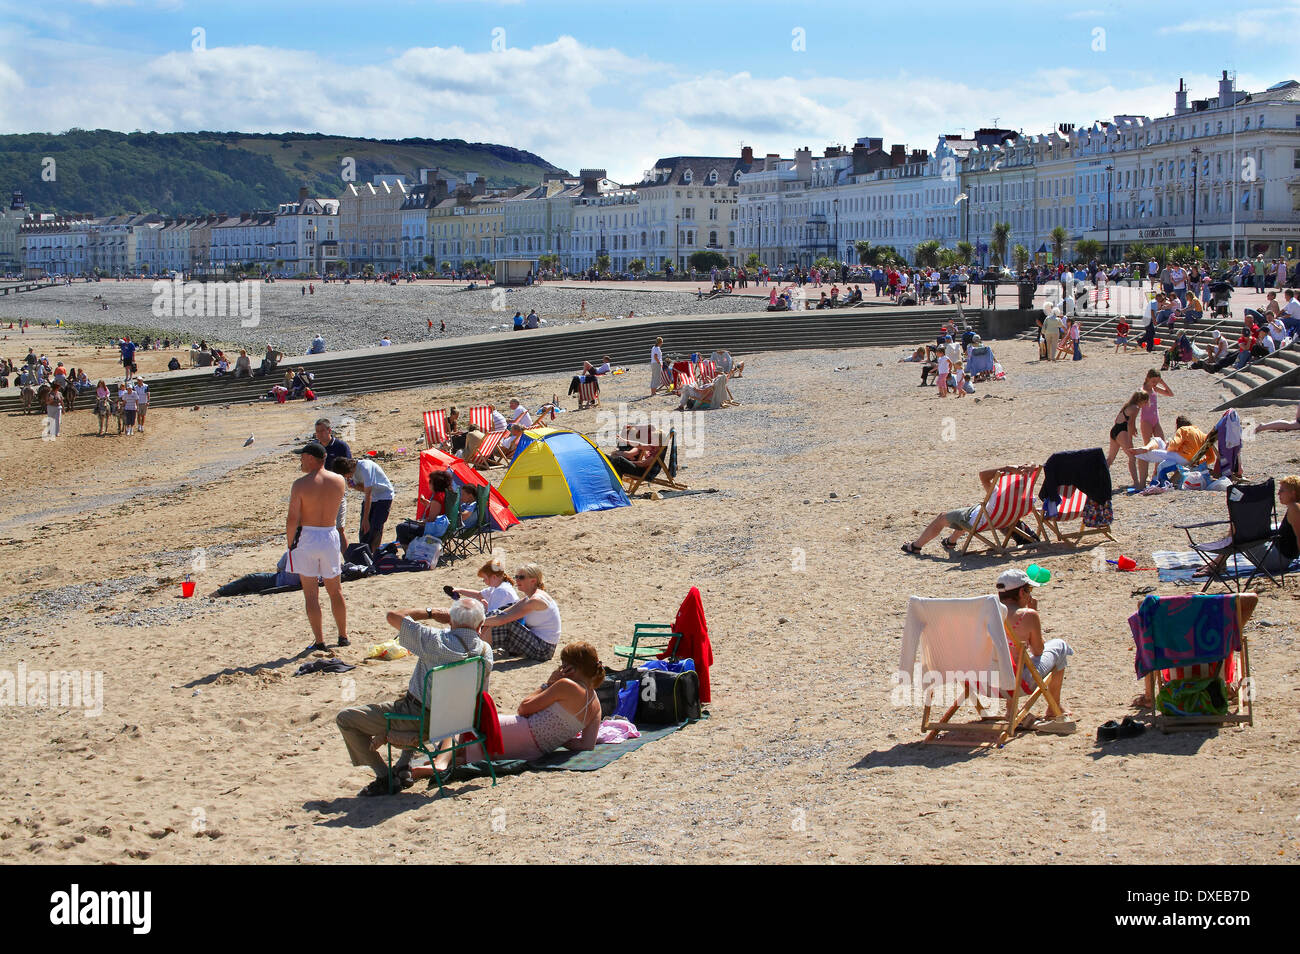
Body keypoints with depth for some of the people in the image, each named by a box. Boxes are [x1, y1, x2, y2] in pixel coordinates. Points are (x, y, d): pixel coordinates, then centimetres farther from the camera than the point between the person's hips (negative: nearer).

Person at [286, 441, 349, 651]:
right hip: (330, 535, 4)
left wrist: (290, 544, -1)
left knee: (311, 593, 5)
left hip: (306, 537, -4)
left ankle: (319, 641, 5)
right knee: (335, 590, 17)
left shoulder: (301, 484, -13)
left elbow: (292, 519, -14)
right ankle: (343, 636, 24)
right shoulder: (339, 481, -1)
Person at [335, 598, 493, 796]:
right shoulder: (486, 650, -8)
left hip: (418, 718, -7)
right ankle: (403, 768, 35)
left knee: (344, 718, 5)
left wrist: (429, 612, -4)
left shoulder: (435, 641, -26)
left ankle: (385, 778, 5)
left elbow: (393, 616, -16)